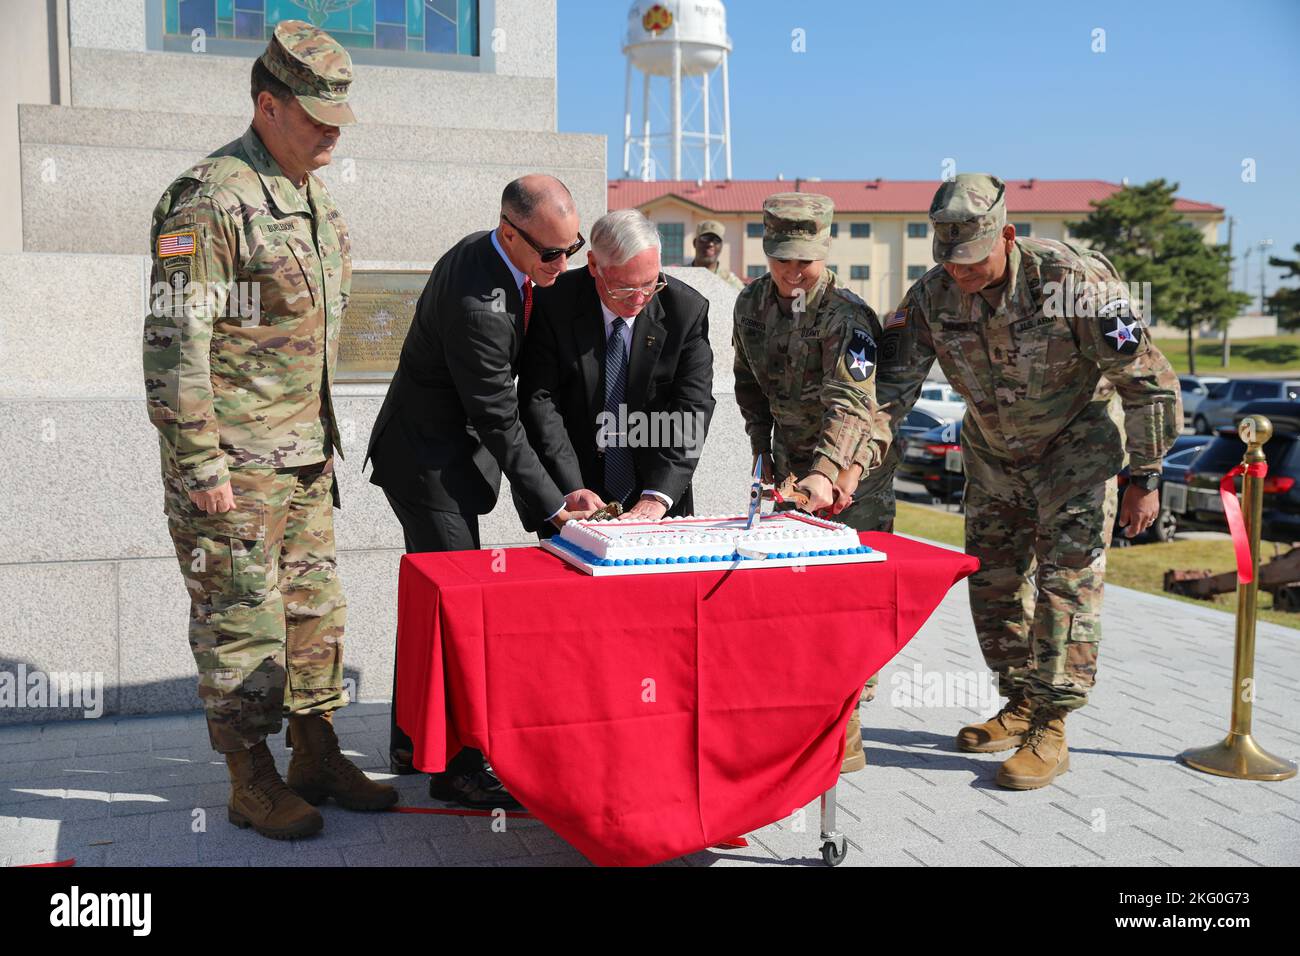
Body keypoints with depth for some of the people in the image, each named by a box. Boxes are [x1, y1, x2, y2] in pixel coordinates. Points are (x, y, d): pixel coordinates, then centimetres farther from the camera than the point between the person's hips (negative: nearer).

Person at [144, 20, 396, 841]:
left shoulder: (317, 201, 14)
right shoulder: (209, 200, -14)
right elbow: (173, 342, -17)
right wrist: (200, 465, -19)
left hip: (304, 457, 9)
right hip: (233, 463, -8)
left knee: (316, 610, 13)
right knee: (242, 621, 0)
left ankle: (318, 758, 25)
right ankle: (252, 782, 13)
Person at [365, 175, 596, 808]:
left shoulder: (486, 253, 1)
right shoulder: (477, 302, -30)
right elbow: (499, 420, -24)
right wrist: (553, 504, -20)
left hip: (436, 451, 10)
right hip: (429, 461, -10)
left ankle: (411, 740, 31)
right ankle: (457, 765, 4)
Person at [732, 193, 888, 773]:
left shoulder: (847, 316, -23)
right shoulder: (751, 304, -1)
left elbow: (850, 402, -35)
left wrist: (825, 473, -48)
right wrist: (762, 449, 5)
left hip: (849, 464, -6)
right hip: (790, 463, 6)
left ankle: (844, 732, 2)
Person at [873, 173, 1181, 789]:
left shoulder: (1074, 280, -28)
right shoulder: (932, 296, -16)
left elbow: (1148, 381, -20)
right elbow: (890, 385, -17)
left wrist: (1145, 478, -17)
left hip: (1076, 445, -5)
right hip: (993, 452, 5)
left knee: (1066, 580, -9)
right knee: (992, 578, 7)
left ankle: (1050, 732, -3)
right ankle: (1021, 706, 23)